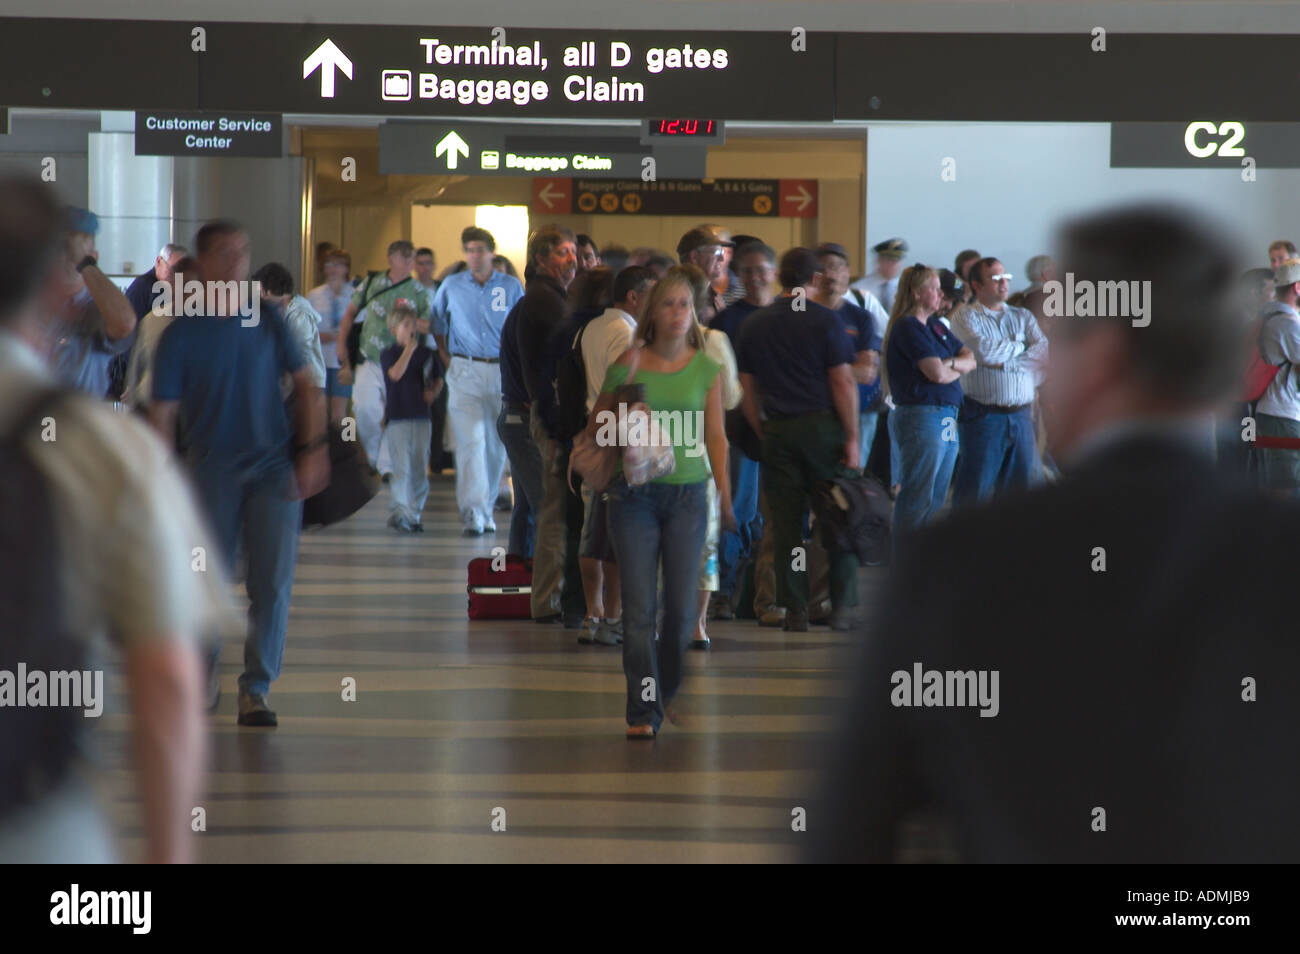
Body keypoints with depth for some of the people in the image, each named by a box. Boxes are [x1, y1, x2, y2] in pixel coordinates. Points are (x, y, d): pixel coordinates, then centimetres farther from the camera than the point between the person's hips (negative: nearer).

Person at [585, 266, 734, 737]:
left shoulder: (706, 368, 4)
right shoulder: (627, 365, 0)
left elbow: (716, 436, 7)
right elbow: (596, 428, 6)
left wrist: (726, 496, -1)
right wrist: (621, 380, -8)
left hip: (688, 494, 1)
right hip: (635, 494, -1)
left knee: (681, 606, 4)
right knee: (639, 607, -4)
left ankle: (669, 695, 26)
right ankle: (642, 711, 1)